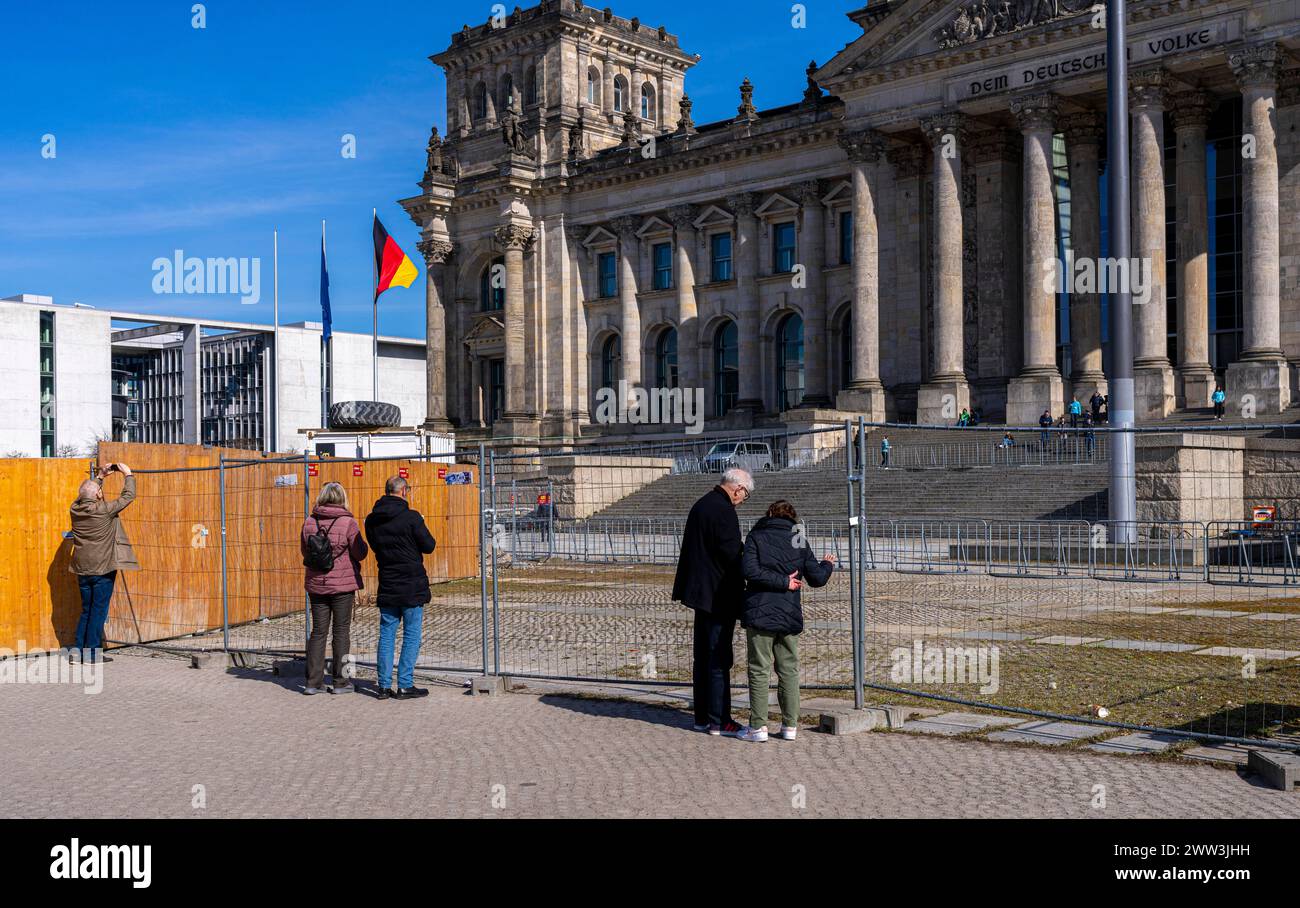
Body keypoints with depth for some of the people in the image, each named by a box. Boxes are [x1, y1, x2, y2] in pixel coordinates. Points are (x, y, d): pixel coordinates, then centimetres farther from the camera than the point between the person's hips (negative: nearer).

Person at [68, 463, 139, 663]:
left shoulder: (75, 509, -1)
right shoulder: (104, 510, -17)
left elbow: (85, 494, 21)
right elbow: (128, 496, -8)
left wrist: (101, 477, 24)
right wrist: (128, 474, 5)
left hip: (82, 569, 6)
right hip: (103, 569, -6)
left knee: (86, 610, 16)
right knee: (99, 611, 1)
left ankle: (79, 649, 15)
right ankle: (92, 652, 3)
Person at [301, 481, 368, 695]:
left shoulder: (309, 523, -2)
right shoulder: (348, 522, -13)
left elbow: (305, 551, 9)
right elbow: (360, 553, -8)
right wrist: (361, 543, 11)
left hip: (316, 585, 3)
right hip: (343, 584, -3)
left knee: (318, 631, 12)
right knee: (341, 631, 7)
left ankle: (313, 682, 12)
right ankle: (340, 681, 10)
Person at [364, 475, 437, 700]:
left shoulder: (372, 520, 4)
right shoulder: (411, 517, -14)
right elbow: (429, 546, -7)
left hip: (387, 586, 5)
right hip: (412, 586, -5)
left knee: (386, 635, 10)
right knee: (411, 636, 3)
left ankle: (383, 685, 12)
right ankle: (405, 686, 3)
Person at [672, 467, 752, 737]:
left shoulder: (701, 504, 13)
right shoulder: (723, 511, -17)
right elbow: (732, 555, -20)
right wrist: (744, 584, -8)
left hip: (701, 591, 10)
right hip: (718, 595, -10)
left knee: (703, 657, 14)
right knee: (719, 659, -4)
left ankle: (702, 717, 21)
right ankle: (718, 721, 1)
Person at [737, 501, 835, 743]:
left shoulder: (756, 537, -1)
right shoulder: (799, 541, 6)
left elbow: (750, 570, -17)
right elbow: (817, 578, 4)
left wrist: (783, 582, -12)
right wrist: (827, 565, 24)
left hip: (760, 614, -3)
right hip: (790, 615, 3)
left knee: (759, 670, 2)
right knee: (789, 671, 12)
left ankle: (758, 726, 2)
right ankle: (790, 725, 14)